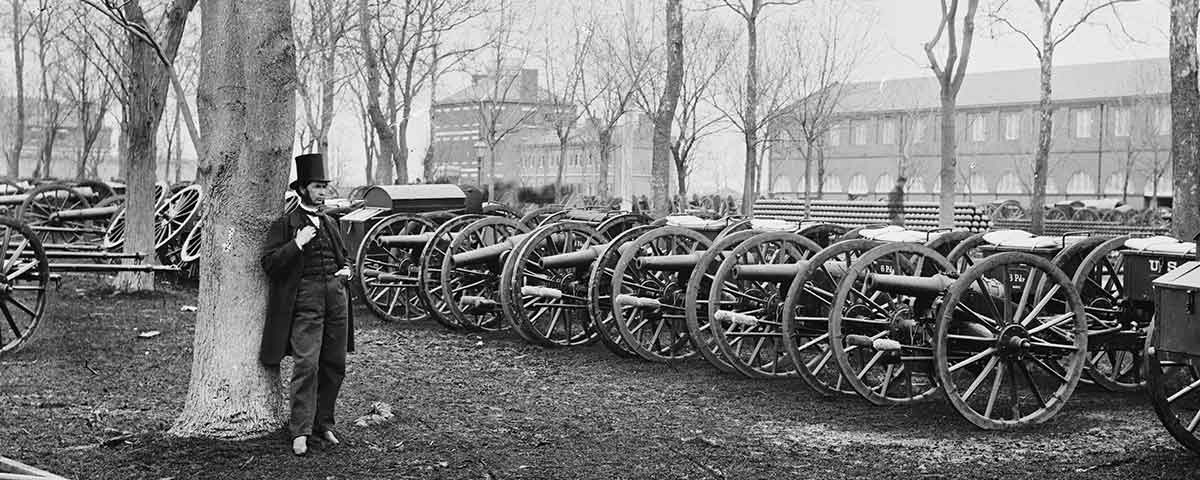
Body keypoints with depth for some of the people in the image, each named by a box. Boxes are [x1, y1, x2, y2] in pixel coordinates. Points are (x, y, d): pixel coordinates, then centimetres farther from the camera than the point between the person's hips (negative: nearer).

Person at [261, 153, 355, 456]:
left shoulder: (329, 224, 19)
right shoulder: (285, 224, 0)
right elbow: (269, 264, -8)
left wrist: (346, 270, 11)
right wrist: (297, 243, -18)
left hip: (336, 298, 6)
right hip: (305, 299, -6)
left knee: (335, 366, 7)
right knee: (307, 365, -13)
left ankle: (323, 424, 18)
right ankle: (300, 432, -10)